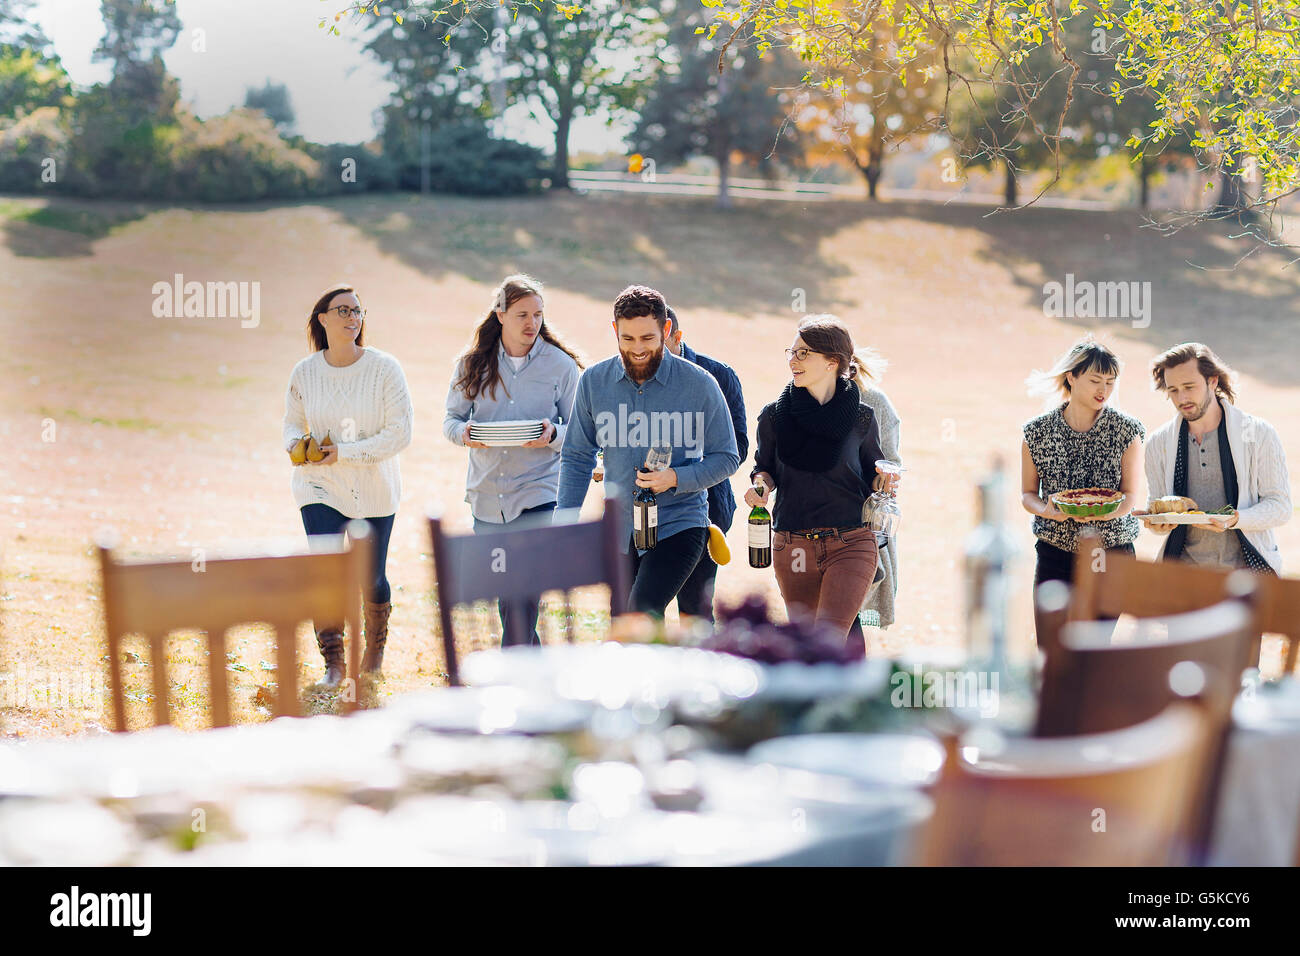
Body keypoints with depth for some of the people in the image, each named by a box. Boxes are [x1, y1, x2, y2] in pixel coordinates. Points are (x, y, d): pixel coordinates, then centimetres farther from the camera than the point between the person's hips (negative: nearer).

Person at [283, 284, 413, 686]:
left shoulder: (384, 369, -10)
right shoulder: (304, 373, -2)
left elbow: (400, 433, -12)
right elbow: (292, 422, 13)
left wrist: (344, 452, -19)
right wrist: (294, 443, -11)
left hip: (374, 490, -1)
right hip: (320, 487, 1)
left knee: (372, 578, 6)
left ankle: (376, 645, 35)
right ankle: (333, 664, 0)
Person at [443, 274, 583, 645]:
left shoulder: (560, 365, -1)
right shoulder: (473, 364, 5)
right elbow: (452, 417, 10)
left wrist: (553, 435, -19)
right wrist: (464, 433, -13)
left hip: (539, 493, -3)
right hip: (487, 497, 3)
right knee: (505, 597, 12)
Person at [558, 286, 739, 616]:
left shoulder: (699, 384, -7)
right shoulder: (593, 381, 2)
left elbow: (727, 458, 0)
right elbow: (576, 457, 9)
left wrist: (675, 478, -18)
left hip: (679, 525, -4)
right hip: (619, 530, 4)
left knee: (643, 612, -25)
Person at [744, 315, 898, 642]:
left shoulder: (862, 418, 0)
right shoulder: (774, 416, 2)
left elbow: (872, 475, 12)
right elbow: (764, 467, 15)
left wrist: (884, 481, -10)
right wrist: (761, 484, -7)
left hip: (851, 544, -2)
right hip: (792, 548, 3)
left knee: (829, 640, -19)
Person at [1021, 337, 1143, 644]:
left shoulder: (1126, 431, -1)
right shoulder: (1037, 431, 1)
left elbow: (1129, 494, -1)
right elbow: (1027, 493, 7)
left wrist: (1101, 512, -22)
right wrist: (1047, 509, -15)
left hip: (1110, 552, -1)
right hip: (1054, 553, 1)